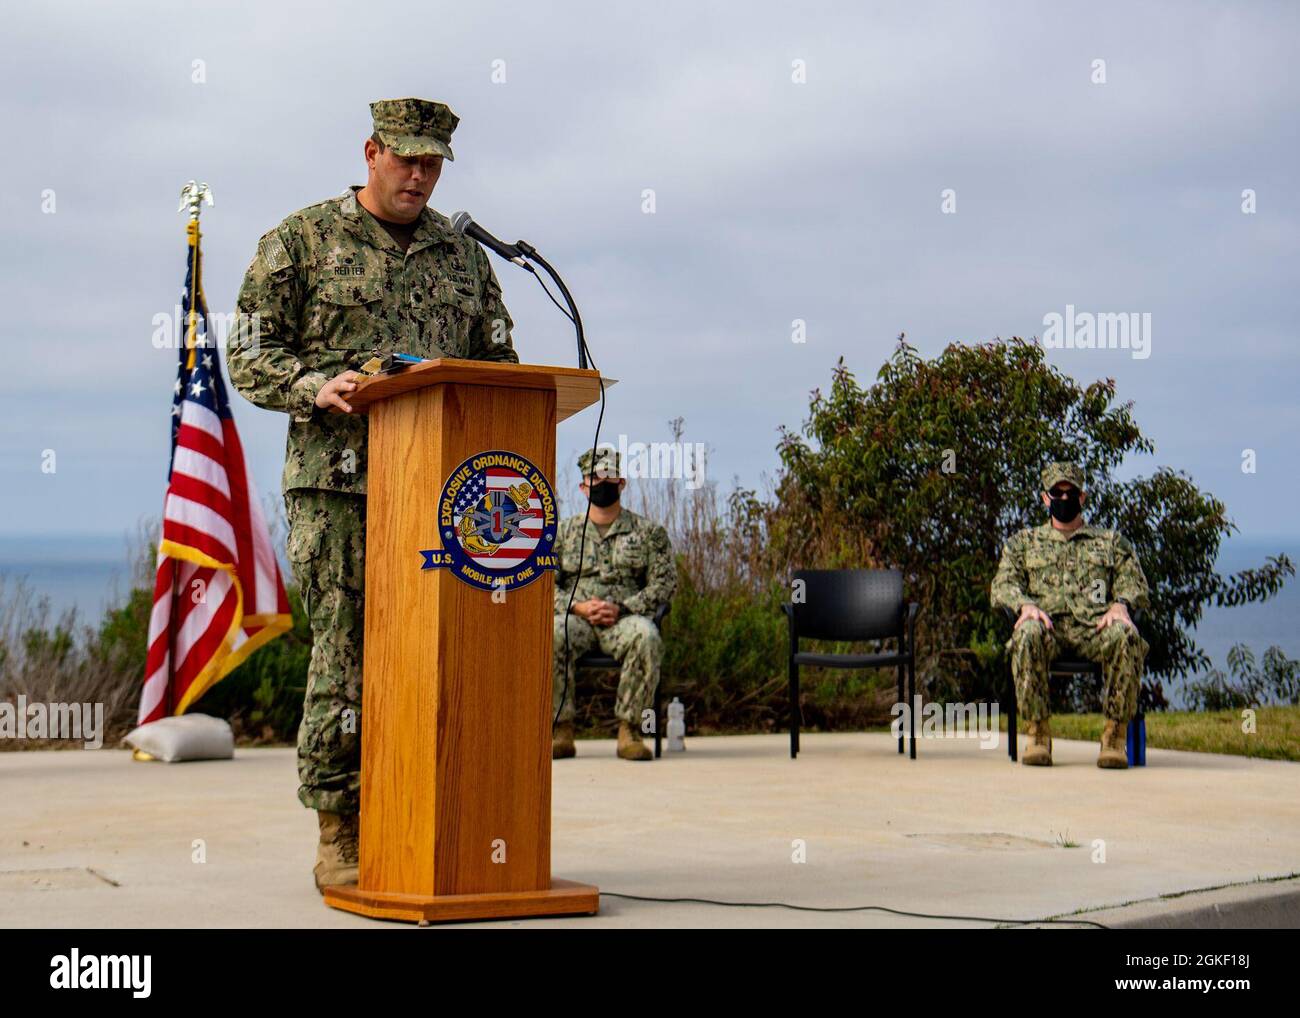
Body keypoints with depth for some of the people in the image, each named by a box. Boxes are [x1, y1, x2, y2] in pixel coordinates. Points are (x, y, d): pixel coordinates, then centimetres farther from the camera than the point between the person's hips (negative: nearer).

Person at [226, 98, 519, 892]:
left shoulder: (462, 254, 17)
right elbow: (249, 355, 4)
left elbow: (500, 360, 21)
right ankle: (340, 839, 2)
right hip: (337, 479, -4)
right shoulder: (301, 240, 6)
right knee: (345, 654, -5)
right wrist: (315, 387, -15)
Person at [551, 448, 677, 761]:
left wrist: (621, 608, -12)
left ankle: (629, 729, -29)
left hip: (625, 618, -1)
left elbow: (665, 582, 4)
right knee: (550, 635, -35)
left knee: (646, 636, -38)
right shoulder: (563, 532, 17)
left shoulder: (649, 532, 12)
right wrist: (580, 607, -10)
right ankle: (561, 730, -26)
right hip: (575, 617, 1)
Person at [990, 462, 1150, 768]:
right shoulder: (1024, 542, 27)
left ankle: (1115, 733, -27)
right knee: (1027, 635, -39)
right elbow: (1002, 585, 13)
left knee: (1126, 636, -37)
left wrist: (1120, 604, -10)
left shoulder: (1112, 542, 27)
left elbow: (1135, 583, 15)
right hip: (1048, 625, 0)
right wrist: (1025, 604, -11)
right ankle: (1038, 732, -28)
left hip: (1095, 627, 0)